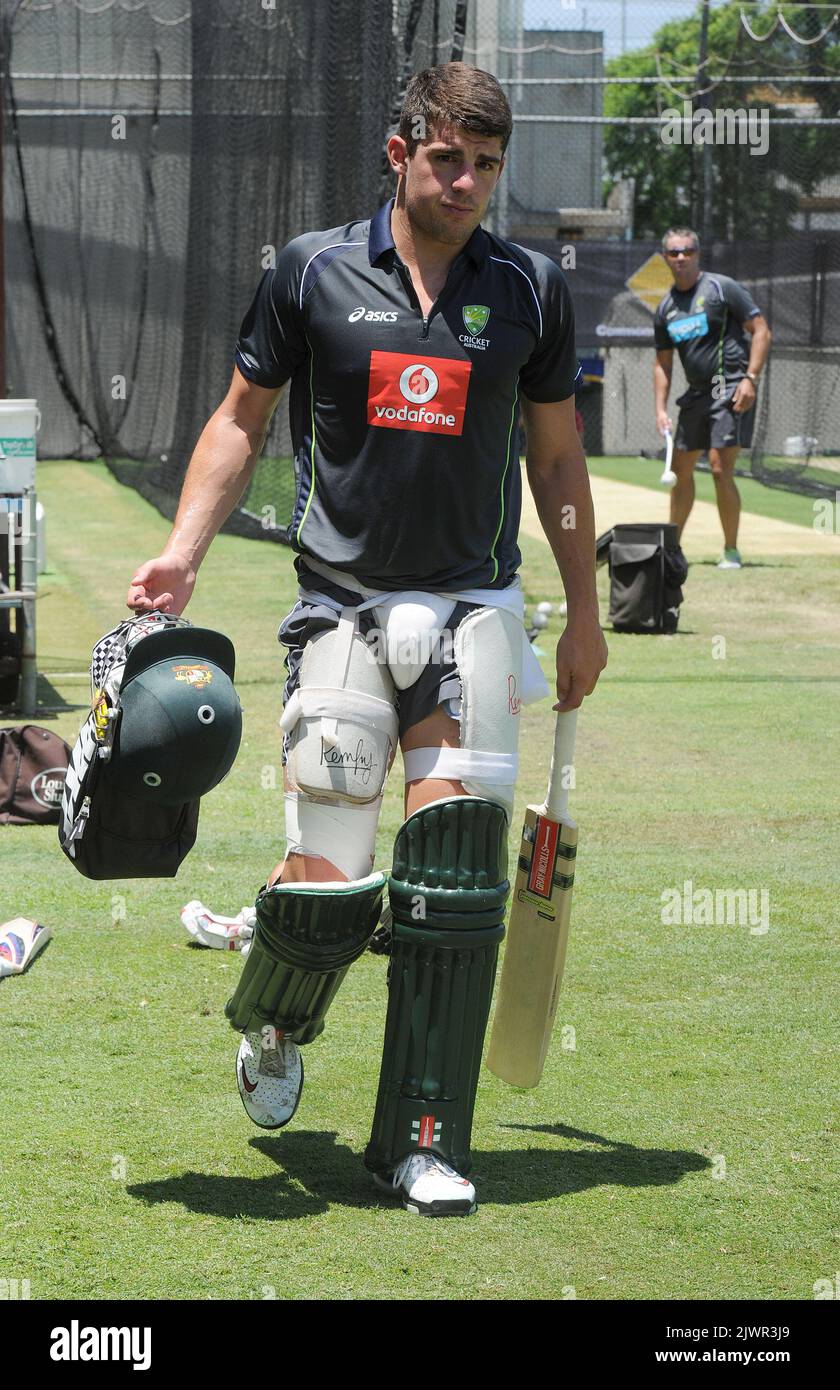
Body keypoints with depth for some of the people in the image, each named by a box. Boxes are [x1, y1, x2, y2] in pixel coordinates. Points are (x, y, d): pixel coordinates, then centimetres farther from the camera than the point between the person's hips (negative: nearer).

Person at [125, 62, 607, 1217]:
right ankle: (274, 1027, 29)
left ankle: (424, 1146, 1)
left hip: (474, 609, 1)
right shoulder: (314, 273, 1)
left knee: (457, 877, -8)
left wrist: (585, 615, 15)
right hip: (343, 604, -1)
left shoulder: (532, 290, 5)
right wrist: (183, 553, -4)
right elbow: (242, 419, 8)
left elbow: (558, 457, 15)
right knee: (325, 885, -7)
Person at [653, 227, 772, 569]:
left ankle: (731, 551, -6)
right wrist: (661, 409, 8)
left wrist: (750, 378, -17)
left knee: (721, 469, -14)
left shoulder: (723, 288, -7)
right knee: (680, 467, 11)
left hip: (731, 392, -7)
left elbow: (761, 331, -7)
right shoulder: (666, 309, 12)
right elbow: (663, 362, 18)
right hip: (696, 395, 7)